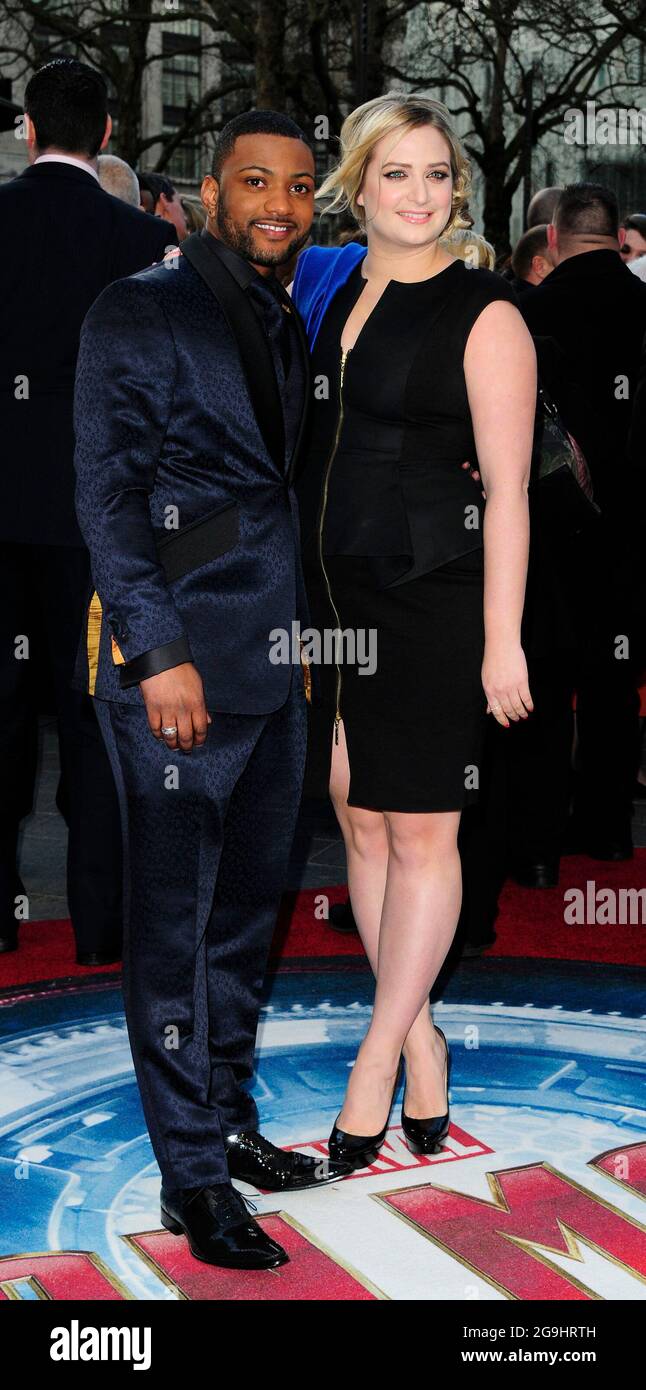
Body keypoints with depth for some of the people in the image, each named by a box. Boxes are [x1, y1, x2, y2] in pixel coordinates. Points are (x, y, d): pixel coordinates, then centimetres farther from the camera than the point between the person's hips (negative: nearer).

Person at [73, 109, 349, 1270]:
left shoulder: (283, 325, 17)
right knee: (173, 920, -1)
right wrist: (161, 650, -19)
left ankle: (232, 1125, 29)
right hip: (175, 660, -8)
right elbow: (106, 491, -12)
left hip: (270, 660, 8)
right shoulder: (141, 311, -6)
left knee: (248, 906, 15)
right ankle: (193, 1182, 7)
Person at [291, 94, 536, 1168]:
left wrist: (502, 639, -14)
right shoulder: (323, 287, 9)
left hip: (432, 600, -6)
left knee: (421, 835, 2)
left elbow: (507, 490, -10)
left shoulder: (484, 316, -7)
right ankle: (420, 1038, 23)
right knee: (360, 822, 10)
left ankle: (377, 1061, 11)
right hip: (330, 597, 6)